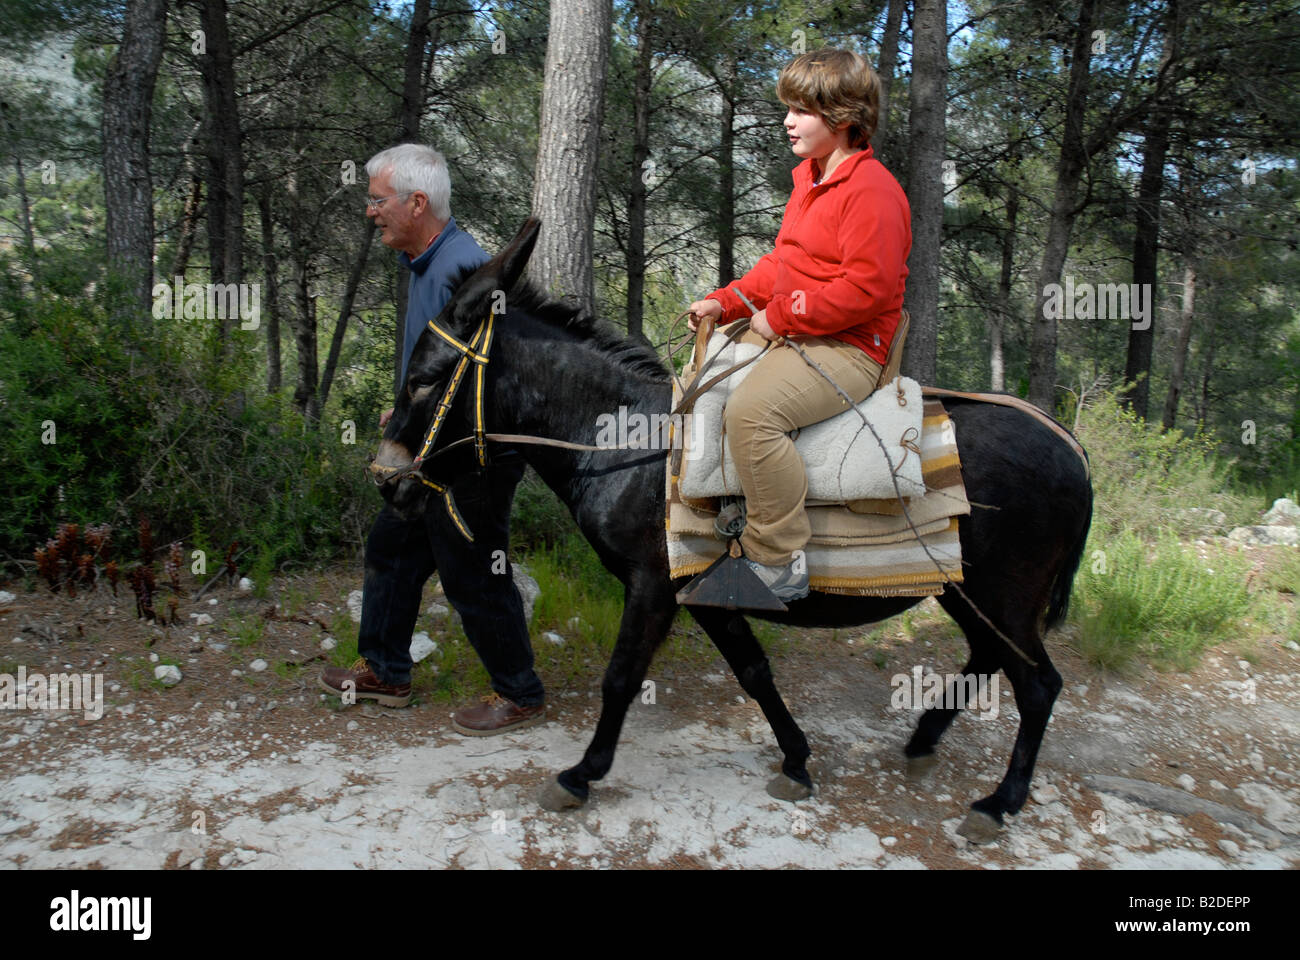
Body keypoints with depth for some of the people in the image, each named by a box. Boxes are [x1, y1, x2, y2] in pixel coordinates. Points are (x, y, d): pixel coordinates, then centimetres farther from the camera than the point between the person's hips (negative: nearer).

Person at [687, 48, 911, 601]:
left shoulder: (872, 190, -15)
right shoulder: (808, 177, 17)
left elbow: (866, 289, -24)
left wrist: (780, 317, -19)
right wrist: (726, 303, 9)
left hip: (847, 348, -11)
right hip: (789, 332, 11)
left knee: (751, 410, -33)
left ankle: (779, 565, -22)